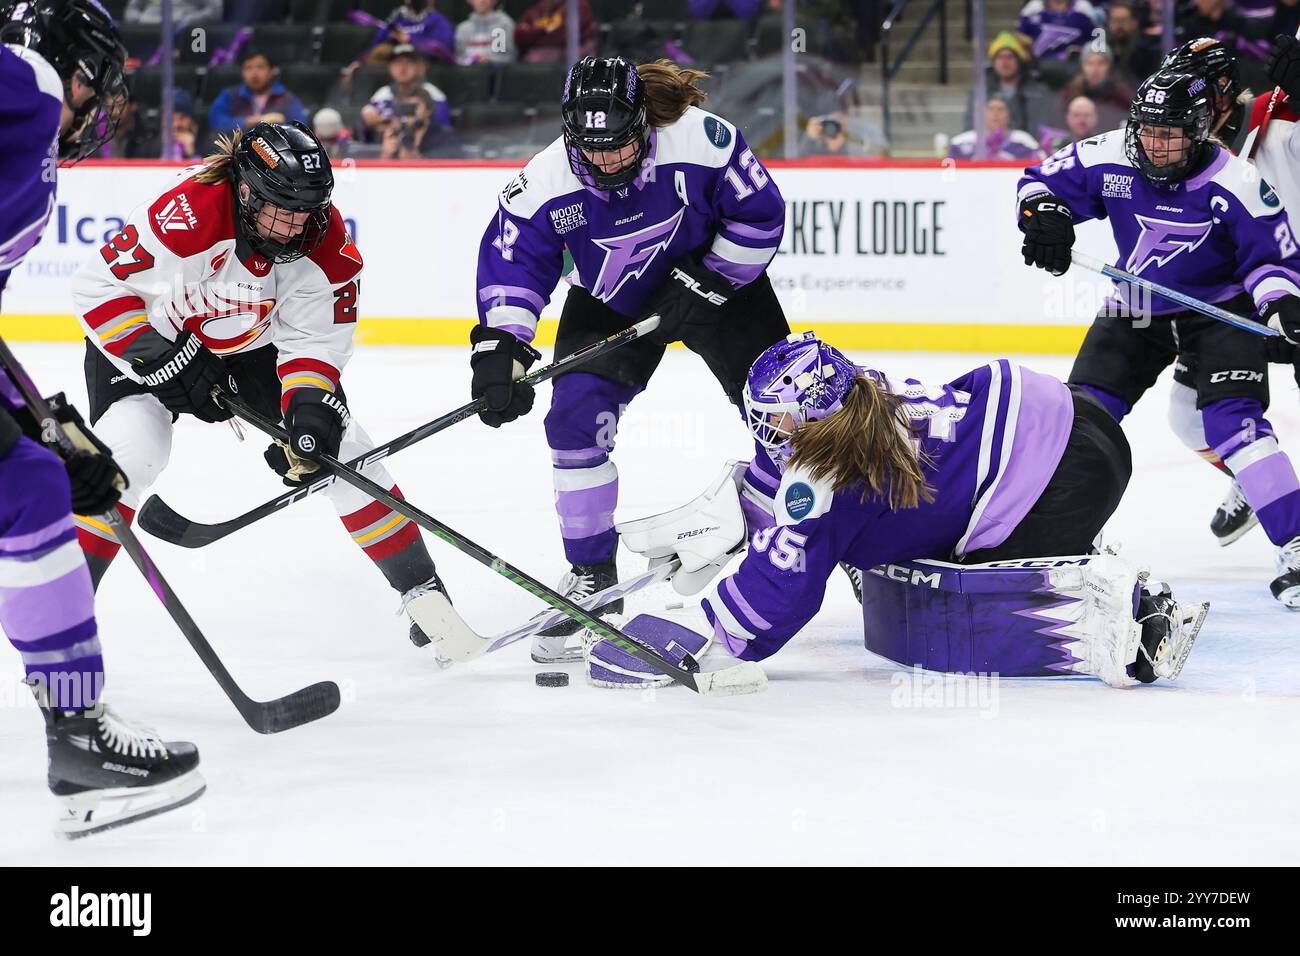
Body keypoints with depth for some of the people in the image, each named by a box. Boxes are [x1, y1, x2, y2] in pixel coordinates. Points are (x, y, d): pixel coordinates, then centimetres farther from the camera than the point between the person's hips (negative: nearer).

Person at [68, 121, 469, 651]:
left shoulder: (324, 239, -22)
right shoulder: (187, 214, -38)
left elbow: (315, 340, -15)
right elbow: (99, 286, -30)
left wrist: (310, 407, -33)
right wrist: (165, 360, -30)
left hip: (256, 347, 4)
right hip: (147, 338, -4)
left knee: (342, 447, -5)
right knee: (129, 452, -27)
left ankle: (423, 591, 6)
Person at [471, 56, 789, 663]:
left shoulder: (704, 141, -32)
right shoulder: (545, 184, -27)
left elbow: (761, 215, -20)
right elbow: (510, 263, -19)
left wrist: (706, 284, -23)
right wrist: (500, 348, -31)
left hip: (717, 279, -1)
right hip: (609, 305, 1)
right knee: (576, 420, -16)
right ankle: (592, 577, -1)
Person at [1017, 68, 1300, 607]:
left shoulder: (1232, 184, -24)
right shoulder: (1107, 159, -14)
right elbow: (1042, 180, -1)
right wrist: (1044, 215, -22)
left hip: (1218, 310, -4)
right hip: (1137, 310, 5)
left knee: (1232, 421, -22)